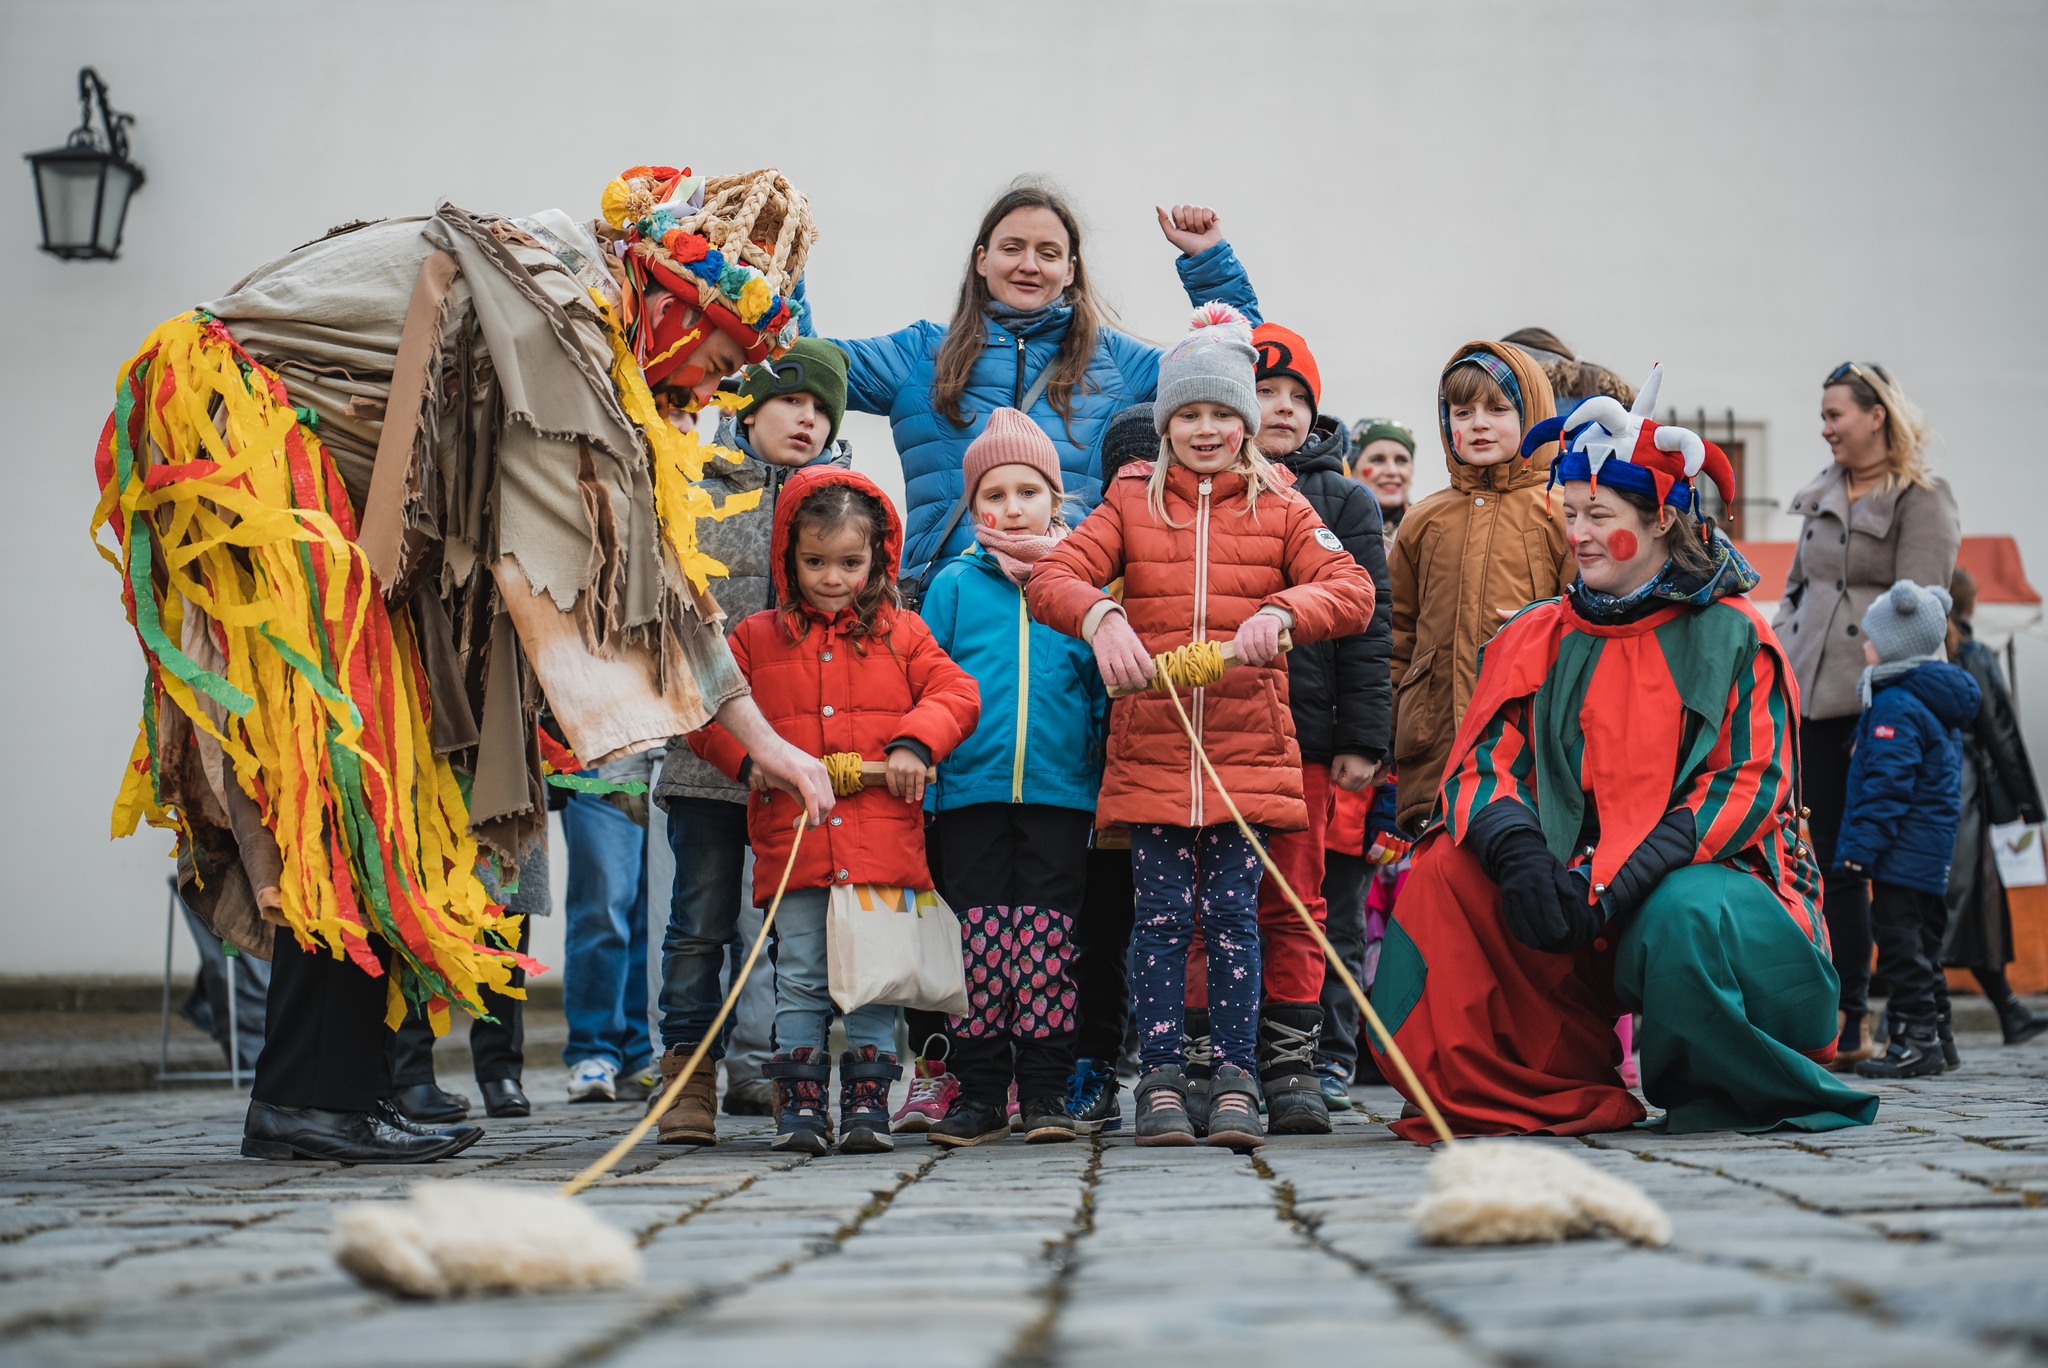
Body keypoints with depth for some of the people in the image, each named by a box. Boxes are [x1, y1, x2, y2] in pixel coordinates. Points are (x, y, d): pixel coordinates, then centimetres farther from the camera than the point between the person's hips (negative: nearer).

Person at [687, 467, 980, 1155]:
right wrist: (749, 757, -6)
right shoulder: (756, 638, 10)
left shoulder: (900, 633, 10)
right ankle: (800, 1102, 9)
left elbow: (956, 693, 4)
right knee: (800, 980, 3)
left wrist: (915, 742, -13)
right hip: (792, 841, 0)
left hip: (882, 840, 0)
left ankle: (867, 1100, 10)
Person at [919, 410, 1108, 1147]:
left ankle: (1045, 1089, 8)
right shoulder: (954, 584, 8)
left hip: (1059, 789, 0)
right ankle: (980, 1091, 10)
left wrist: (1108, 776, 4)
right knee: (978, 939, 2)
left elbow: (1104, 689, 11)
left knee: (1047, 940, -1)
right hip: (970, 788, 0)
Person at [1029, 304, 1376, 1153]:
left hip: (1248, 751, 0)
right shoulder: (1131, 503, 8)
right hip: (1149, 752, 0)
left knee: (1233, 915, 0)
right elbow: (1051, 578, -2)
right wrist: (1101, 619, -24)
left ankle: (1236, 1082, 7)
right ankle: (1161, 1083, 8)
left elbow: (1352, 592, -4)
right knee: (1161, 917, 2)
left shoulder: (1280, 510, 7)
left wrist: (1281, 613, -24)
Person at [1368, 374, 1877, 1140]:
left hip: (1706, 876, -3)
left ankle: (1744, 1097, -6)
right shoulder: (1537, 639, 11)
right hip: (1577, 886, 4)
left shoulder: (1731, 636, 1)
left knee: (1684, 917, -38)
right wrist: (1517, 852, -22)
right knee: (1442, 873, -21)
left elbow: (1750, 786, -8)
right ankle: (1557, 1095, -11)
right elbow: (1481, 767, 3)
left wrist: (1619, 883, -21)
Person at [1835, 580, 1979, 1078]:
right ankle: (1936, 1033, 23)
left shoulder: (1895, 706, -16)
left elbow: (1886, 785, -22)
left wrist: (1862, 845, -20)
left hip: (1904, 848, -10)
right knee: (1922, 939, 16)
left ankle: (1916, 1038, -7)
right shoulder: (1938, 702, 16)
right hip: (1933, 850, 10)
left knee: (1899, 941, -7)